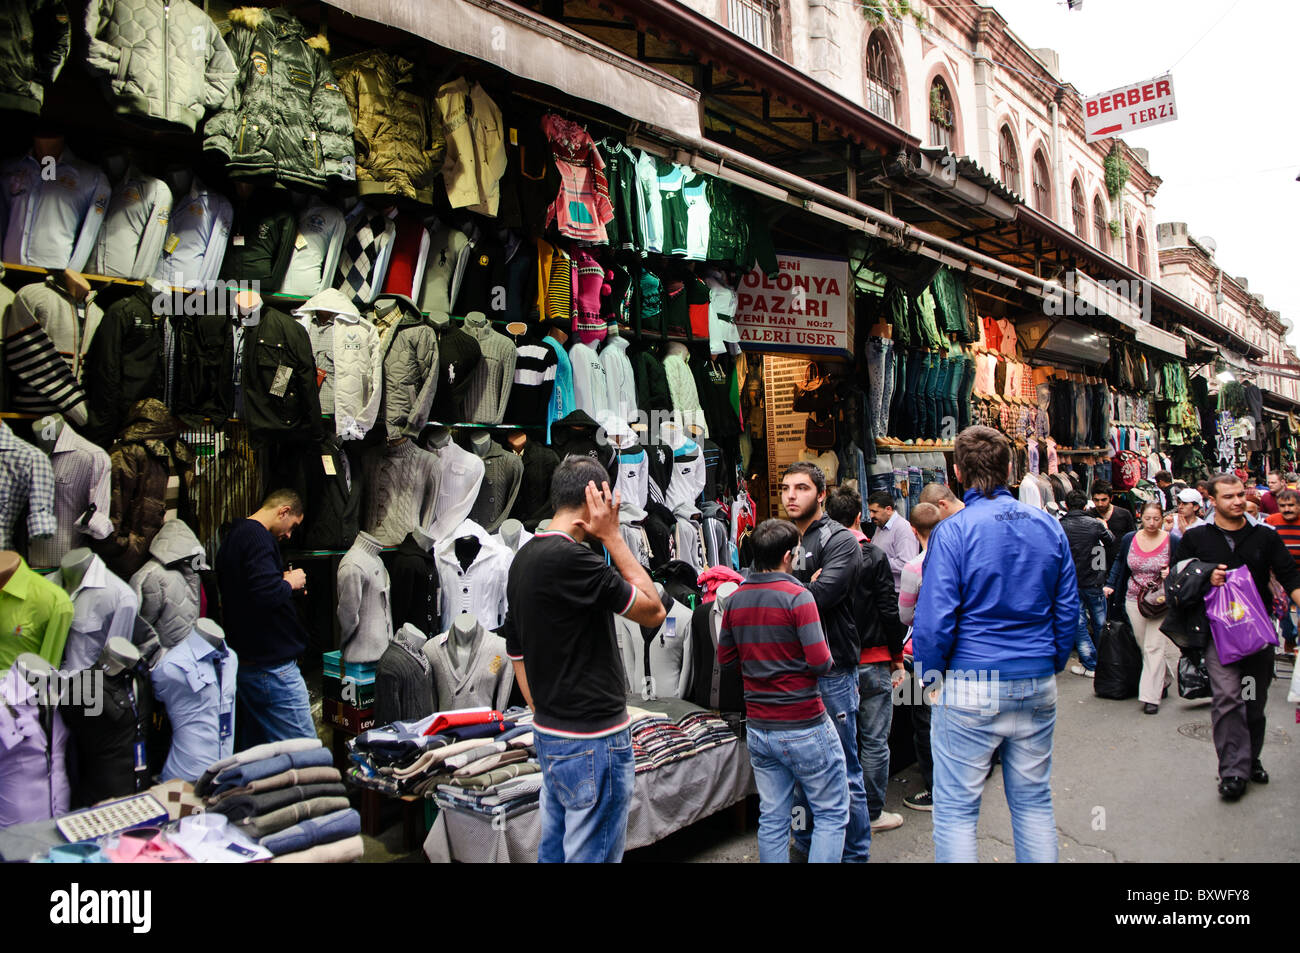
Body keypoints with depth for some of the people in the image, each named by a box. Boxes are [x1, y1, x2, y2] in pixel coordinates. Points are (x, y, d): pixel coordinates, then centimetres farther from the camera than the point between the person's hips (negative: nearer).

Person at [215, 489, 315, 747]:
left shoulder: (233, 535, 17)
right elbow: (265, 594, -28)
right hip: (272, 664, -11)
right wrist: (289, 583, -9)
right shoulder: (257, 537, -15)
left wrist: (282, 581, 12)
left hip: (241, 663, 11)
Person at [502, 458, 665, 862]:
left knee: (554, 851, 20)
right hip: (593, 741, -9)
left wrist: (547, 718, 19)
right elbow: (653, 612, -12)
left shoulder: (522, 560, 8)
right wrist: (612, 536, -10)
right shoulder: (572, 559, -22)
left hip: (549, 737, 9)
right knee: (593, 856, 3)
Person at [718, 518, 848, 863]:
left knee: (772, 821, 14)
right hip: (804, 727, -6)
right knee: (832, 814, 9)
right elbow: (820, 663, -19)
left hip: (758, 728, 6)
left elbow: (725, 659, 11)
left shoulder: (736, 599, 3)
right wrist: (828, 659, 2)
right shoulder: (797, 596, -15)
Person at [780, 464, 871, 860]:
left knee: (843, 771, 3)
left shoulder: (840, 540, -7)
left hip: (831, 668, -6)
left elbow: (820, 595, -22)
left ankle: (855, 853, 18)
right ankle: (805, 846, 31)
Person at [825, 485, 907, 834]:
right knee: (874, 740, 7)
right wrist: (897, 657, 3)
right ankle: (873, 813, 15)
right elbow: (889, 611, -9)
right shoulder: (873, 555, -11)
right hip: (871, 661, -4)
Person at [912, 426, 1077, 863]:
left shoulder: (953, 532, -13)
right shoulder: (1049, 527, 4)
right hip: (1037, 684, 5)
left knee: (956, 807, 5)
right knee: (1034, 800, 18)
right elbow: (1068, 610, 9)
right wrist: (1053, 664, 19)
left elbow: (934, 619, -15)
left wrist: (930, 675, 0)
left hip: (971, 686, -5)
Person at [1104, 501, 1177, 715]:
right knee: (1143, 646, 9)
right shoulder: (1129, 539, 3)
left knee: (1154, 647, -8)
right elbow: (1120, 563, 17)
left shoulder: (1172, 541, -6)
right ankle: (1162, 680, 29)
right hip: (1134, 600, 4)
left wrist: (1171, 573, -17)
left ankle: (1151, 695, -5)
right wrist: (1111, 584, 7)